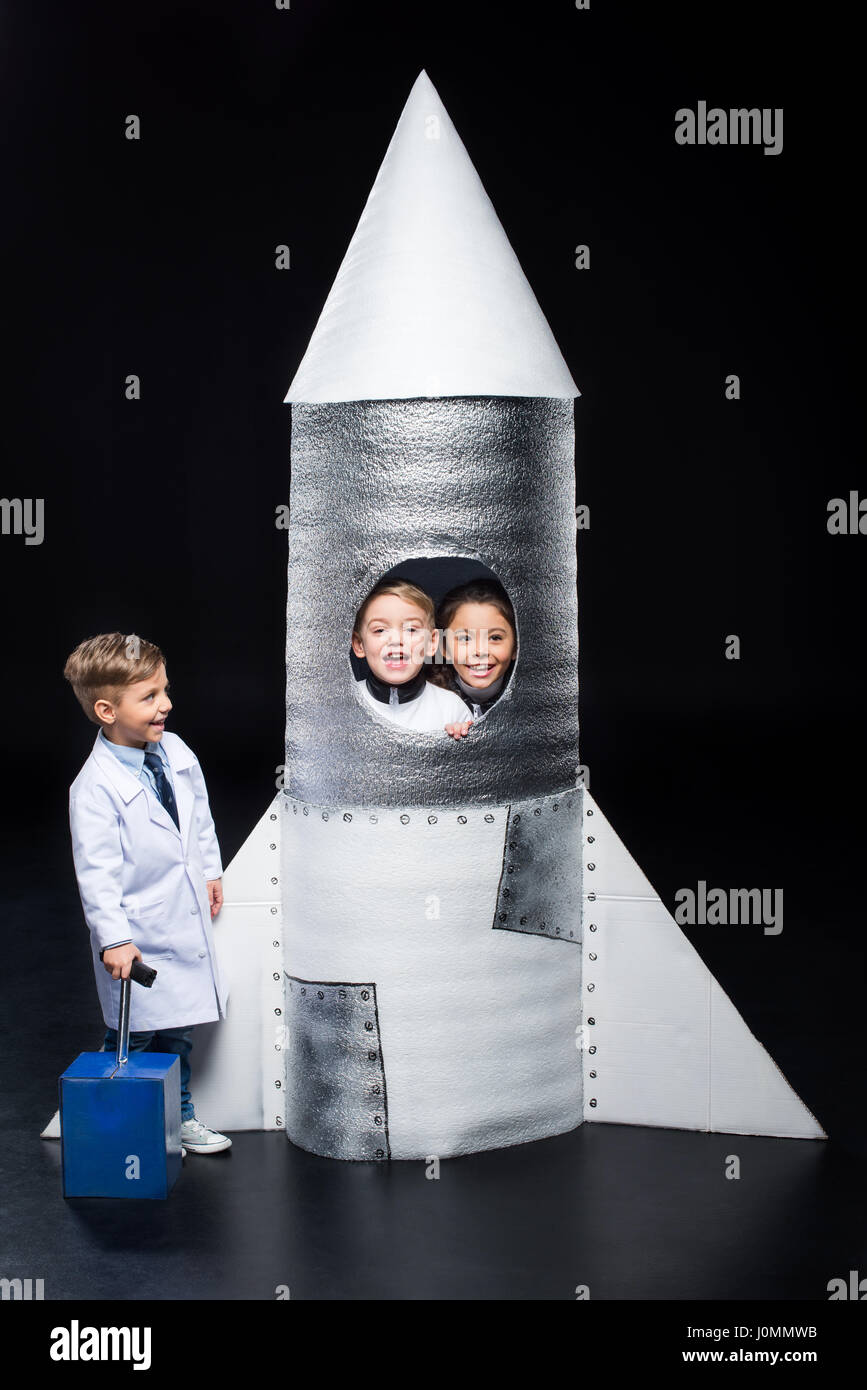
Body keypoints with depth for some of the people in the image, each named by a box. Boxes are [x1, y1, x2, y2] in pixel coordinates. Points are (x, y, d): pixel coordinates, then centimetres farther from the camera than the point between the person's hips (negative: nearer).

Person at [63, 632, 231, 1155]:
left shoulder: (177, 752, -2)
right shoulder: (95, 788, -22)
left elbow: (200, 817, 15)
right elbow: (96, 872, -22)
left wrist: (211, 872, 18)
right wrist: (113, 939, -22)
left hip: (185, 920, 6)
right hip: (136, 936, -6)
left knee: (178, 1032, 20)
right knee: (133, 1037, 6)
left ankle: (179, 1116, 36)